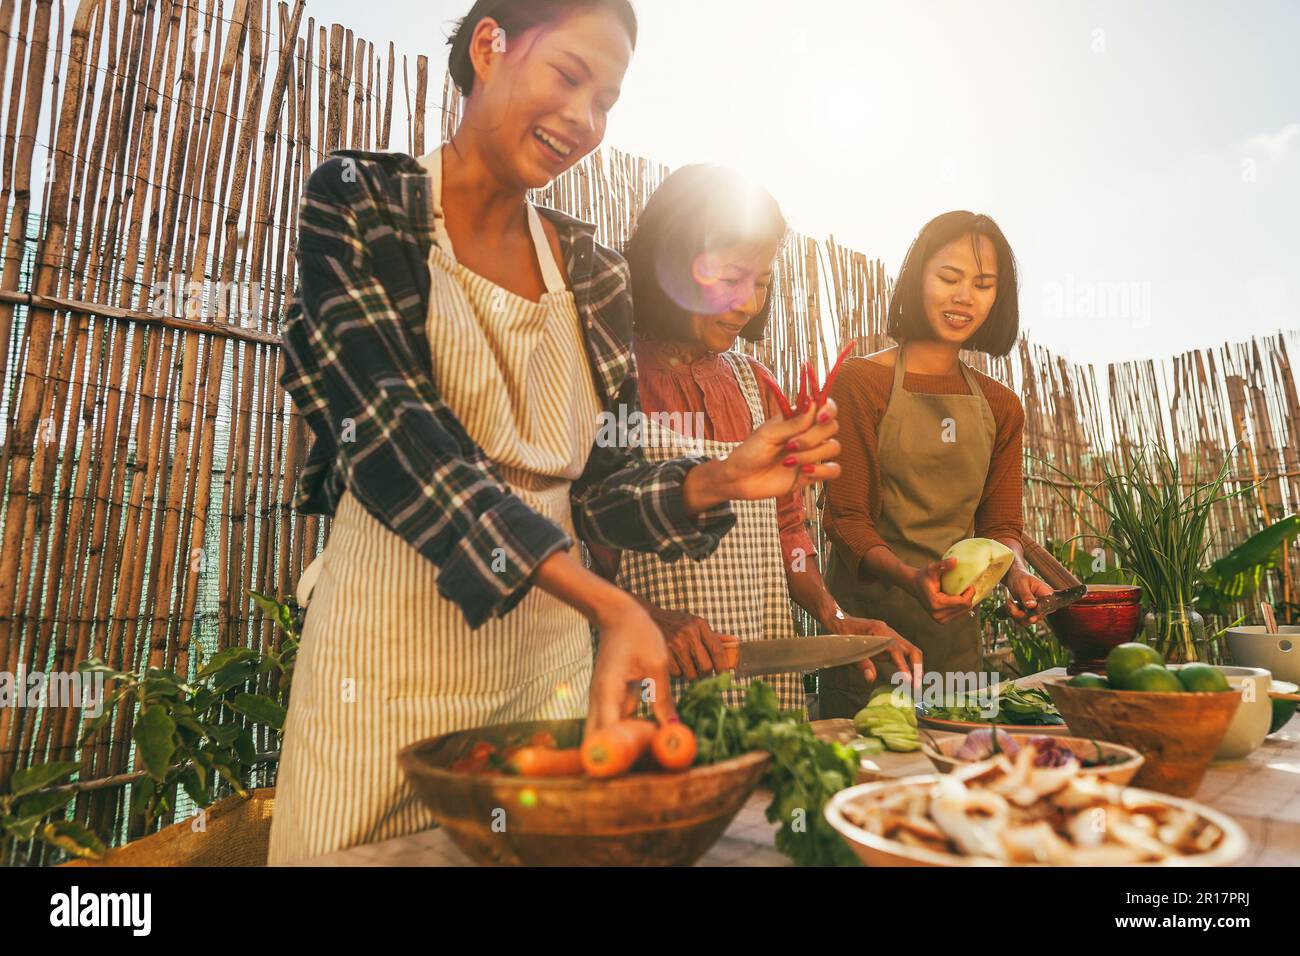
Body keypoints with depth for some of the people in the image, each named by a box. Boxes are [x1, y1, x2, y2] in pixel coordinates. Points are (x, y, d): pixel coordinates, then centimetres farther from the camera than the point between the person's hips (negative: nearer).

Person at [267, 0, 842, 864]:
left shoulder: (592, 272, 7)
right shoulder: (359, 203, -4)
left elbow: (588, 481, 7)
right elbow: (391, 426, -20)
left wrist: (719, 482, -12)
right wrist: (606, 602, -29)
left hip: (549, 655, 4)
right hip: (392, 657, -3)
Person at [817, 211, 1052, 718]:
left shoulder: (1000, 407, 11)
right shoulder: (861, 379, -6)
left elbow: (1000, 524, 11)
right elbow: (844, 516, -10)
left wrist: (1015, 572, -10)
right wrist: (909, 577, -26)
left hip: (956, 629, 5)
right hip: (869, 617, -5)